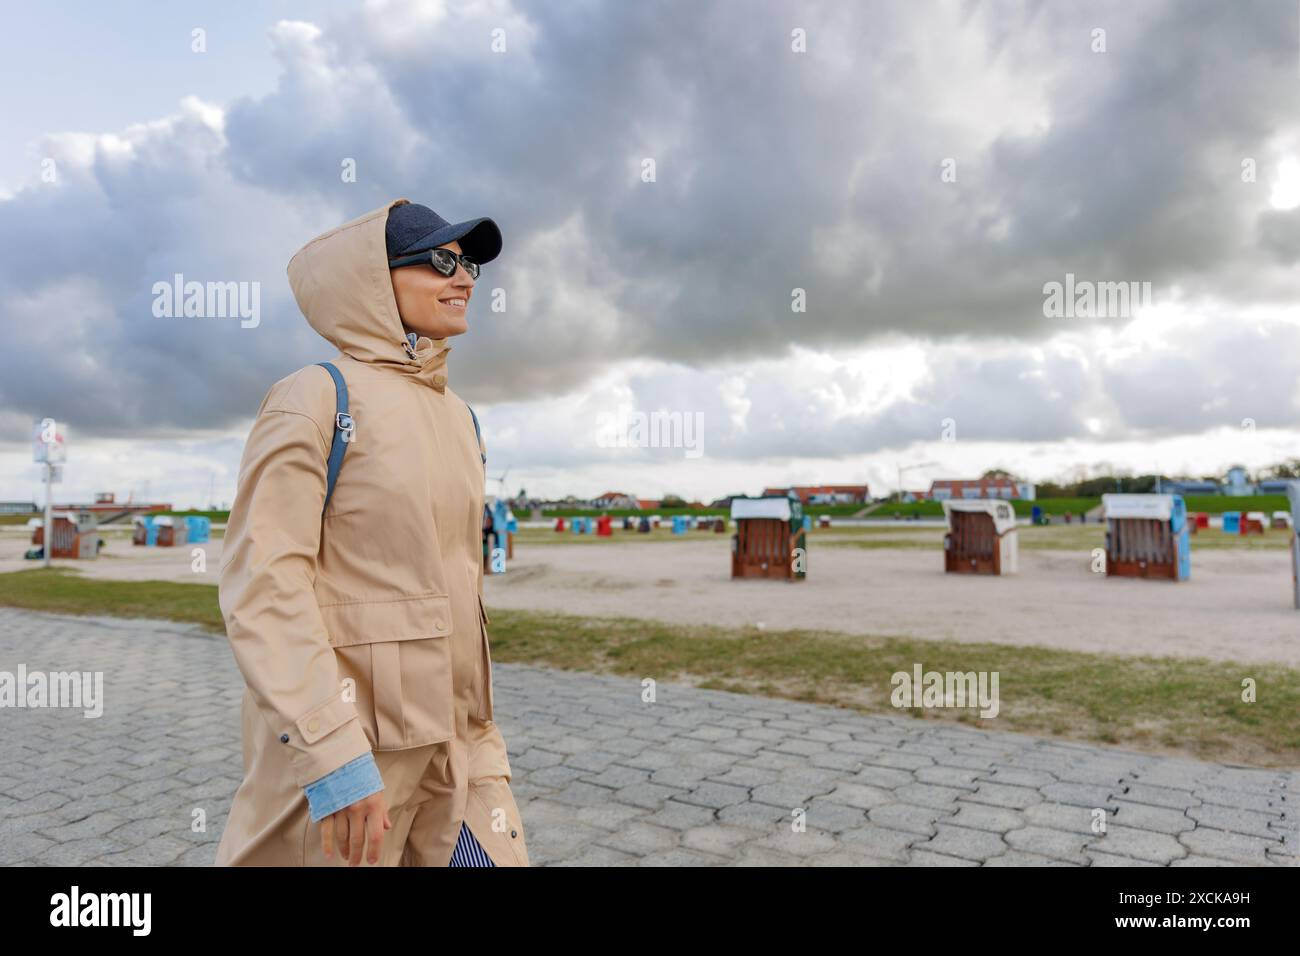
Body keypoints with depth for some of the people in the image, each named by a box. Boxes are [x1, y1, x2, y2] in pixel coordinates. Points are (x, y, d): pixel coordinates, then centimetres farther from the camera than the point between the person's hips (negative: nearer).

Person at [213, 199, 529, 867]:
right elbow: (263, 583, -17)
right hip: (337, 736, -6)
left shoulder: (458, 416, 11)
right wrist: (333, 753, -23)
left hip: (453, 737, 7)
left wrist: (480, 725, 17)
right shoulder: (315, 399, -10)